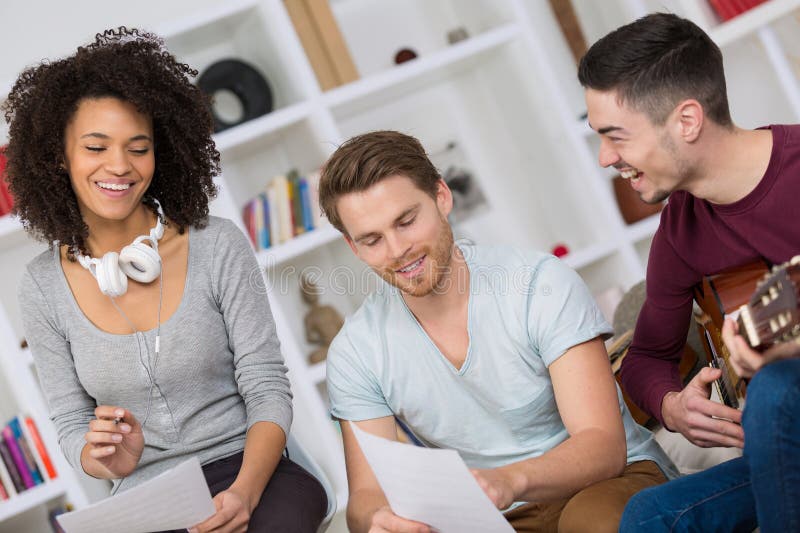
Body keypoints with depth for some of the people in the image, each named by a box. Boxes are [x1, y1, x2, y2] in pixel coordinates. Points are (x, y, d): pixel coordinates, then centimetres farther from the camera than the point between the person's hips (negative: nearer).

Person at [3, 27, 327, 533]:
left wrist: (245, 492, -23)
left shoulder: (218, 246, -5)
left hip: (252, 475, -2)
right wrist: (108, 461, -18)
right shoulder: (44, 285, 0)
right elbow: (72, 426, 5)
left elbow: (268, 391, -5)